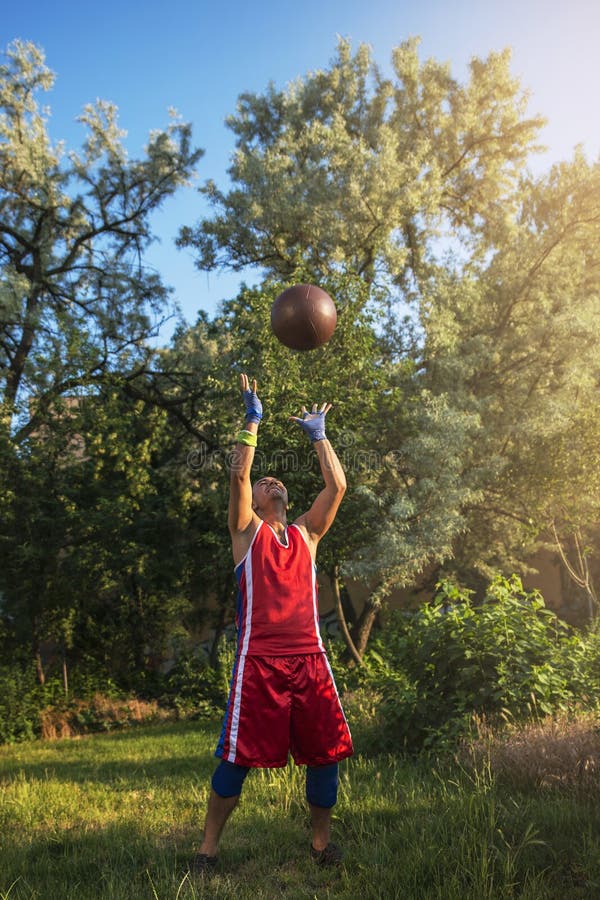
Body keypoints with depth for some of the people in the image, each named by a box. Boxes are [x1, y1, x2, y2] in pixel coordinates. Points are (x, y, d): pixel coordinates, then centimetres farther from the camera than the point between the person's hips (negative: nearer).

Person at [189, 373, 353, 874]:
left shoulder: (306, 535, 18)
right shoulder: (248, 532, 8)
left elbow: (337, 486, 11)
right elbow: (239, 474, -4)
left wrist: (319, 436, 16)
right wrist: (253, 421, -1)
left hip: (309, 658, 4)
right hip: (258, 661, -3)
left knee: (326, 753, 5)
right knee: (237, 757, -1)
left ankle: (322, 841, 25)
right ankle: (208, 848, 16)